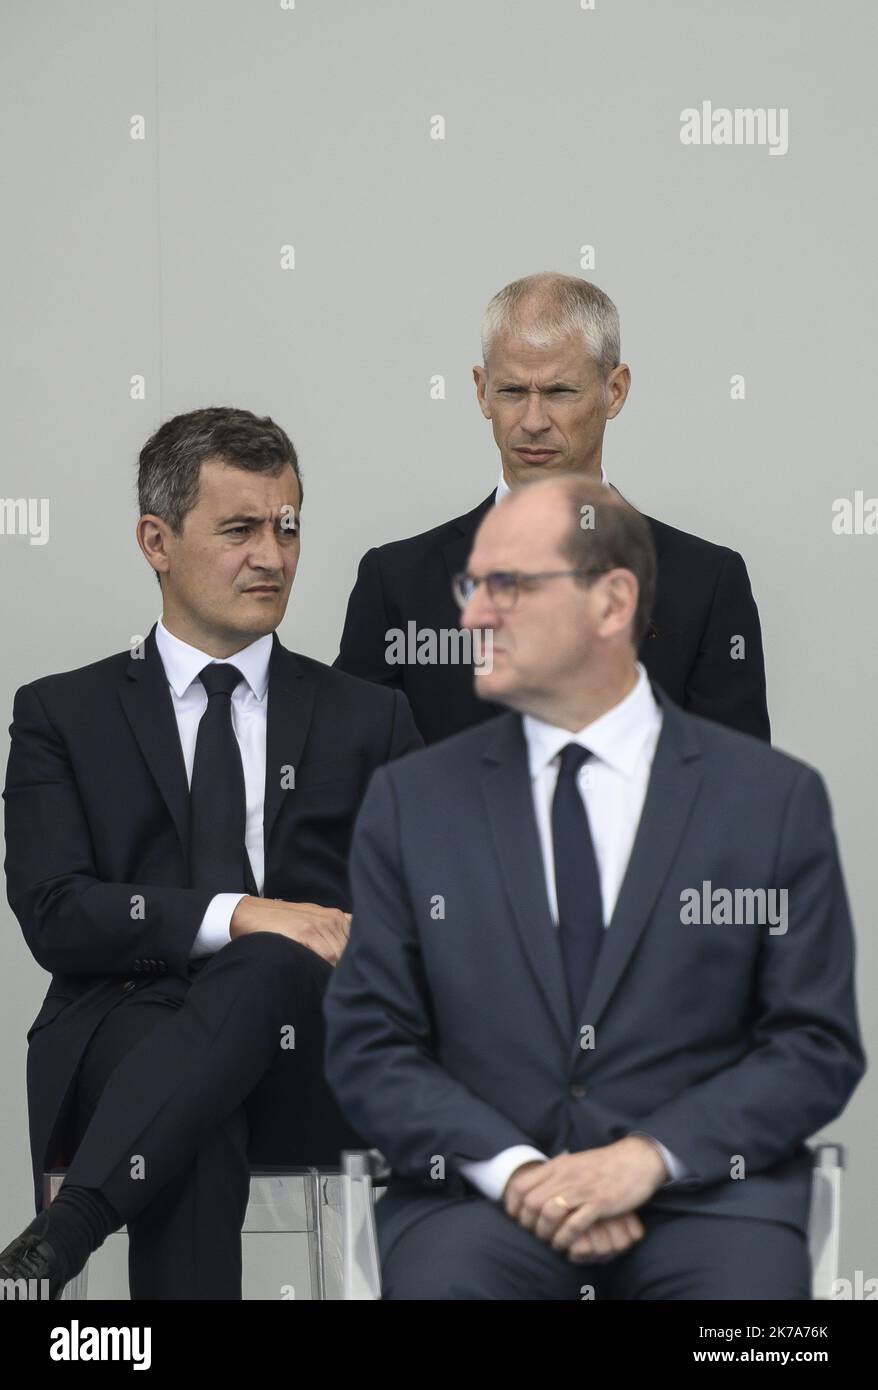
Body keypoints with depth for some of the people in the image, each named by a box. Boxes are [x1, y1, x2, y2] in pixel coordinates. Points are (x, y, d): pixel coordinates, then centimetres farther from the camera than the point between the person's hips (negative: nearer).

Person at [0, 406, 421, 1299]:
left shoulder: (367, 721, 22)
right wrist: (237, 914, -14)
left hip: (311, 1067, 1)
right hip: (123, 1041, -1)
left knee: (271, 967, -37)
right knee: (199, 1126, -39)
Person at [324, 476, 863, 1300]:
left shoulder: (774, 798, 7)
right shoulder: (410, 800, 11)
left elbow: (818, 1046, 4)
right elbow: (366, 1047, 7)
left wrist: (648, 1158, -11)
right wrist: (512, 1167, -11)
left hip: (704, 1197, 0)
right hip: (479, 1198, 0)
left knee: (743, 1283, -32)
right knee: (443, 1277, -33)